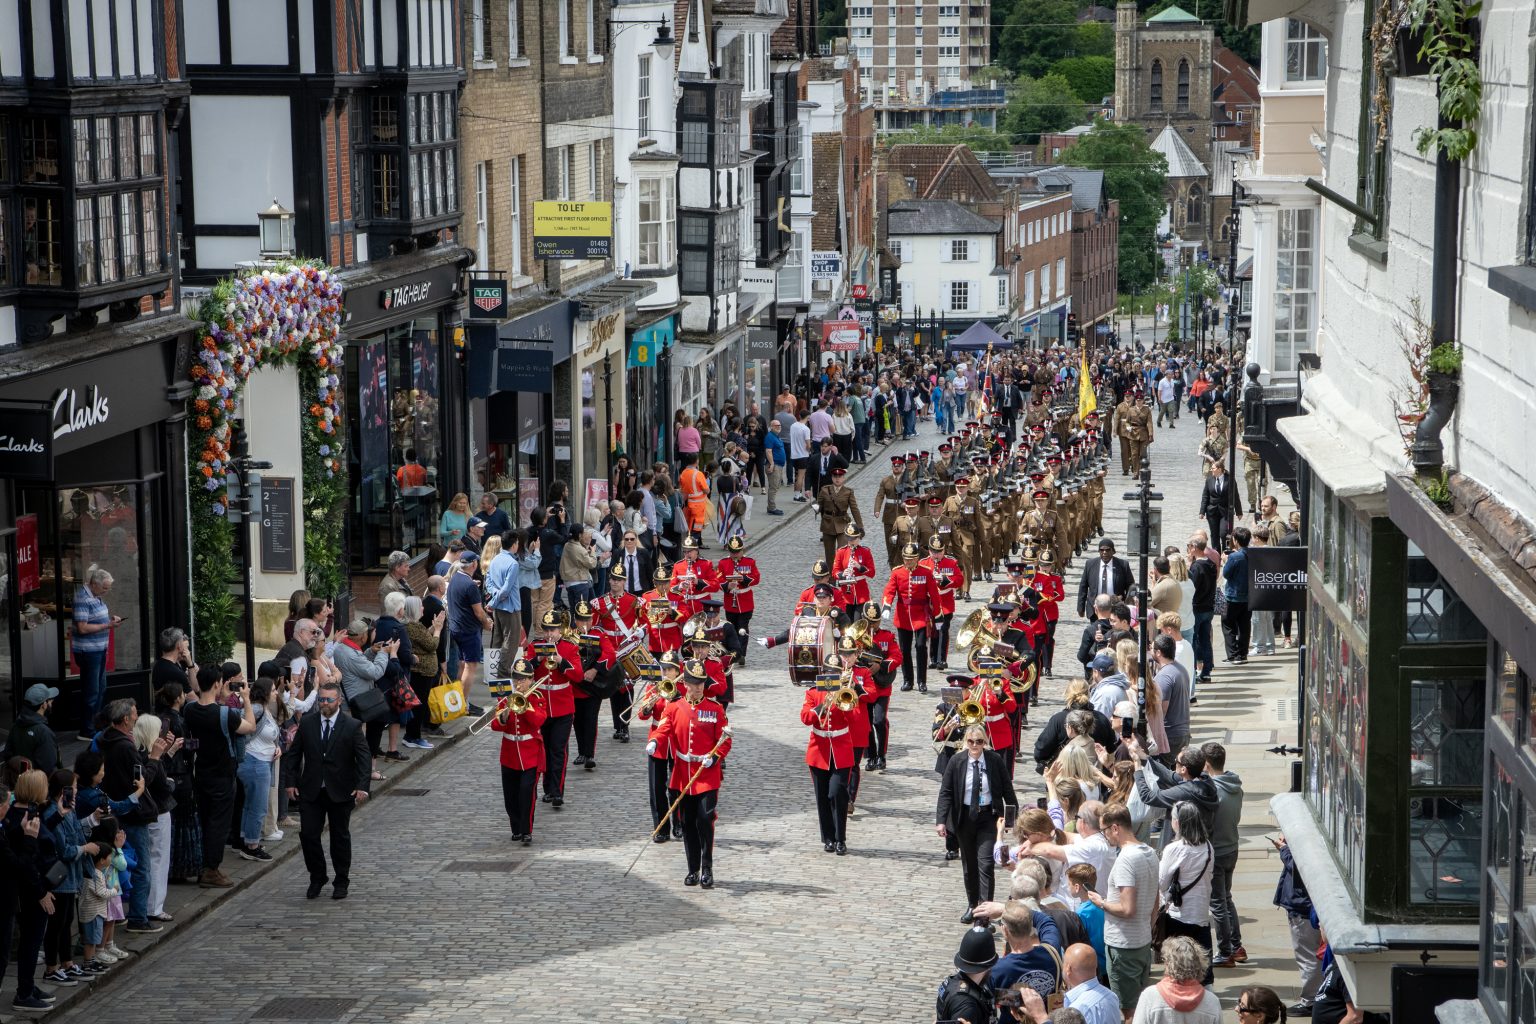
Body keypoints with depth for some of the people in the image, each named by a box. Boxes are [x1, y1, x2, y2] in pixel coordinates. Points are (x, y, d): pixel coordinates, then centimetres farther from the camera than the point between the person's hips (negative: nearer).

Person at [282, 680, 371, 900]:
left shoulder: (352, 726, -7)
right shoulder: (306, 723, 2)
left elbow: (363, 758, -8)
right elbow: (293, 754, 7)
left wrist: (361, 786, -18)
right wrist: (291, 781, -1)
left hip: (340, 791, -2)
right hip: (311, 791, 2)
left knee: (340, 837, 8)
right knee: (308, 835, 0)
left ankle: (341, 882, 21)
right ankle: (317, 878, 18)